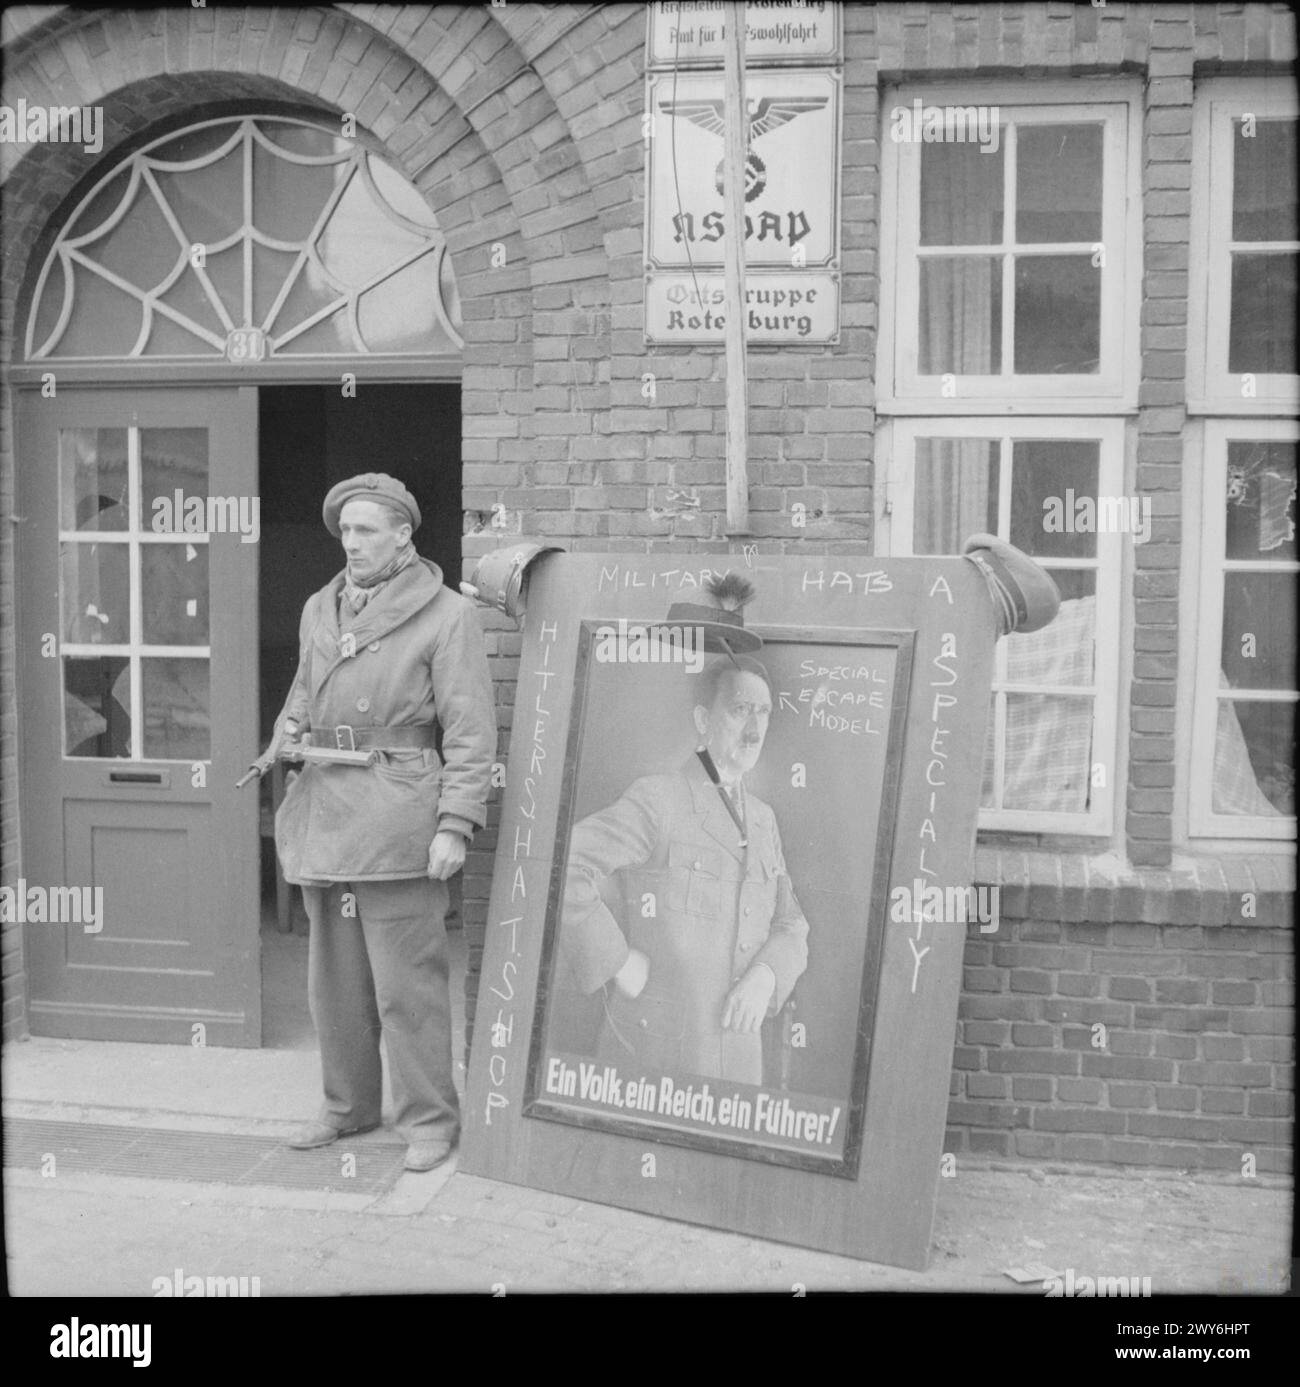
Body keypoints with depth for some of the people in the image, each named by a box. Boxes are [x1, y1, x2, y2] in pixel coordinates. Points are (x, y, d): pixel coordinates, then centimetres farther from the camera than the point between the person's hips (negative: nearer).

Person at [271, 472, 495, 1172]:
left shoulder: (443, 614, -6)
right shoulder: (319, 609, 14)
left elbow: (470, 731, -10)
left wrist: (454, 825, -16)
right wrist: (287, 733, 7)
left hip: (397, 814, -6)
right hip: (324, 811, 7)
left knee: (407, 978, -2)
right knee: (334, 975, 15)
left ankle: (429, 1121, 13)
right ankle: (348, 1105, 31)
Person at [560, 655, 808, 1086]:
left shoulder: (763, 819, 13)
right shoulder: (656, 800, -10)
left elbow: (789, 926, 15)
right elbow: (561, 869, -19)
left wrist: (766, 976, -6)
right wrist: (617, 961, -17)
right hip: (654, 1047, -6)